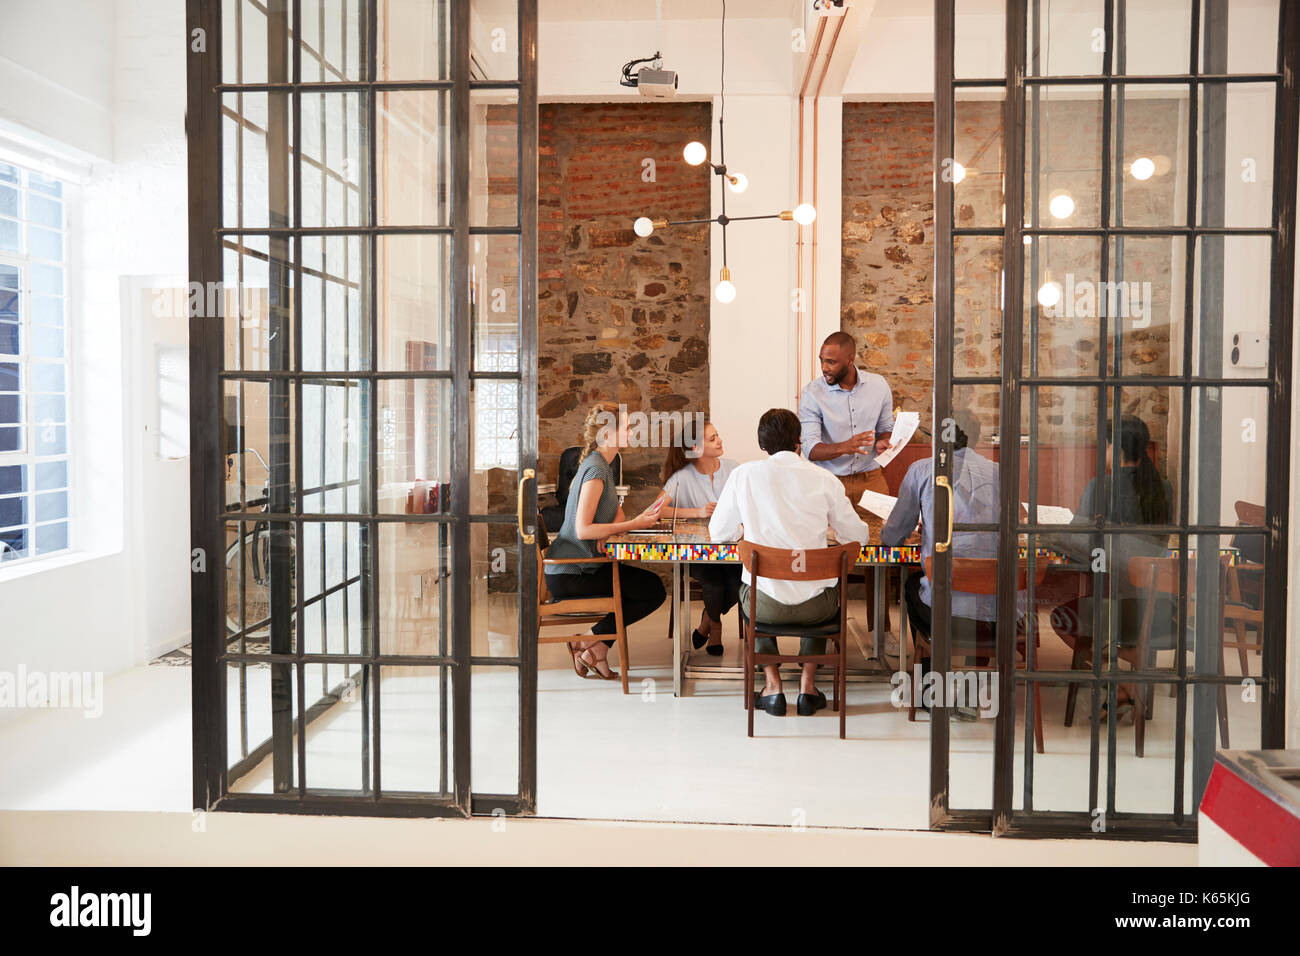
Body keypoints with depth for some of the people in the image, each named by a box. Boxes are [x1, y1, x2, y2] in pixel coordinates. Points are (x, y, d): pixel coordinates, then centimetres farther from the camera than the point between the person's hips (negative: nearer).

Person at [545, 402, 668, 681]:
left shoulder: (600, 466, 16)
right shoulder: (596, 470, -17)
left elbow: (617, 514, 17)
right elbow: (583, 530, -23)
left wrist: (611, 531, -7)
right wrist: (634, 525, -20)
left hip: (570, 568, 10)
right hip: (568, 574, -10)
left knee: (650, 583, 12)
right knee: (654, 590, -9)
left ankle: (598, 648, 10)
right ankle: (591, 642, -1)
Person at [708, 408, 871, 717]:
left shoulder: (744, 474, -2)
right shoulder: (823, 479, -2)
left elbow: (718, 533, 7)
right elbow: (857, 536, 7)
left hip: (767, 604, 0)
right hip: (816, 605, 1)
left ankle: (772, 686, 26)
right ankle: (808, 686, 28)